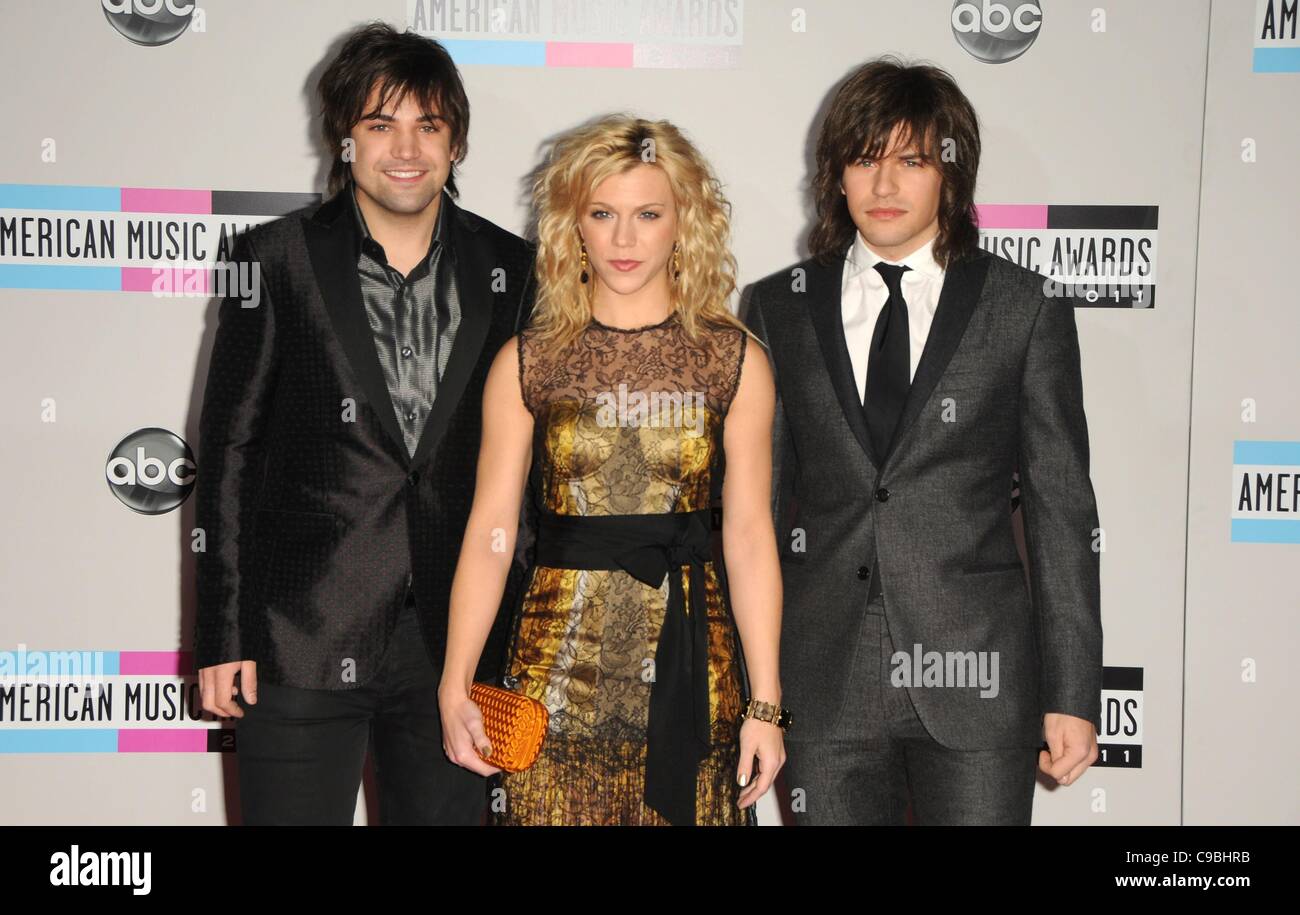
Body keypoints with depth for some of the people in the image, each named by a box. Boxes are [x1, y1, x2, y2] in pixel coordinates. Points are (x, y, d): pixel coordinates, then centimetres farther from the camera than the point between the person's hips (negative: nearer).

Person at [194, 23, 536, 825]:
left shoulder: (510, 269, 4)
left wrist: (521, 631, 7)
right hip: (301, 640, -2)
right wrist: (223, 636, -4)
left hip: (456, 641, 3)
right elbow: (229, 448, -1)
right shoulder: (278, 261, -2)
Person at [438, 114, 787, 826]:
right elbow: (489, 532, 2)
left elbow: (749, 534, 1)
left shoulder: (736, 361, 2)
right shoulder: (525, 363, 3)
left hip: (690, 660, 0)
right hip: (557, 660, 0)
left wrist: (765, 704, -2)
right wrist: (455, 688, -5)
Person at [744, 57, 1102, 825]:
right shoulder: (780, 309, 7)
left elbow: (1062, 509, 1)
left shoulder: (1026, 309, 2)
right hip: (825, 681, 2)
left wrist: (1074, 694, -2)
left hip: (976, 676, -1)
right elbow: (756, 499, 9)